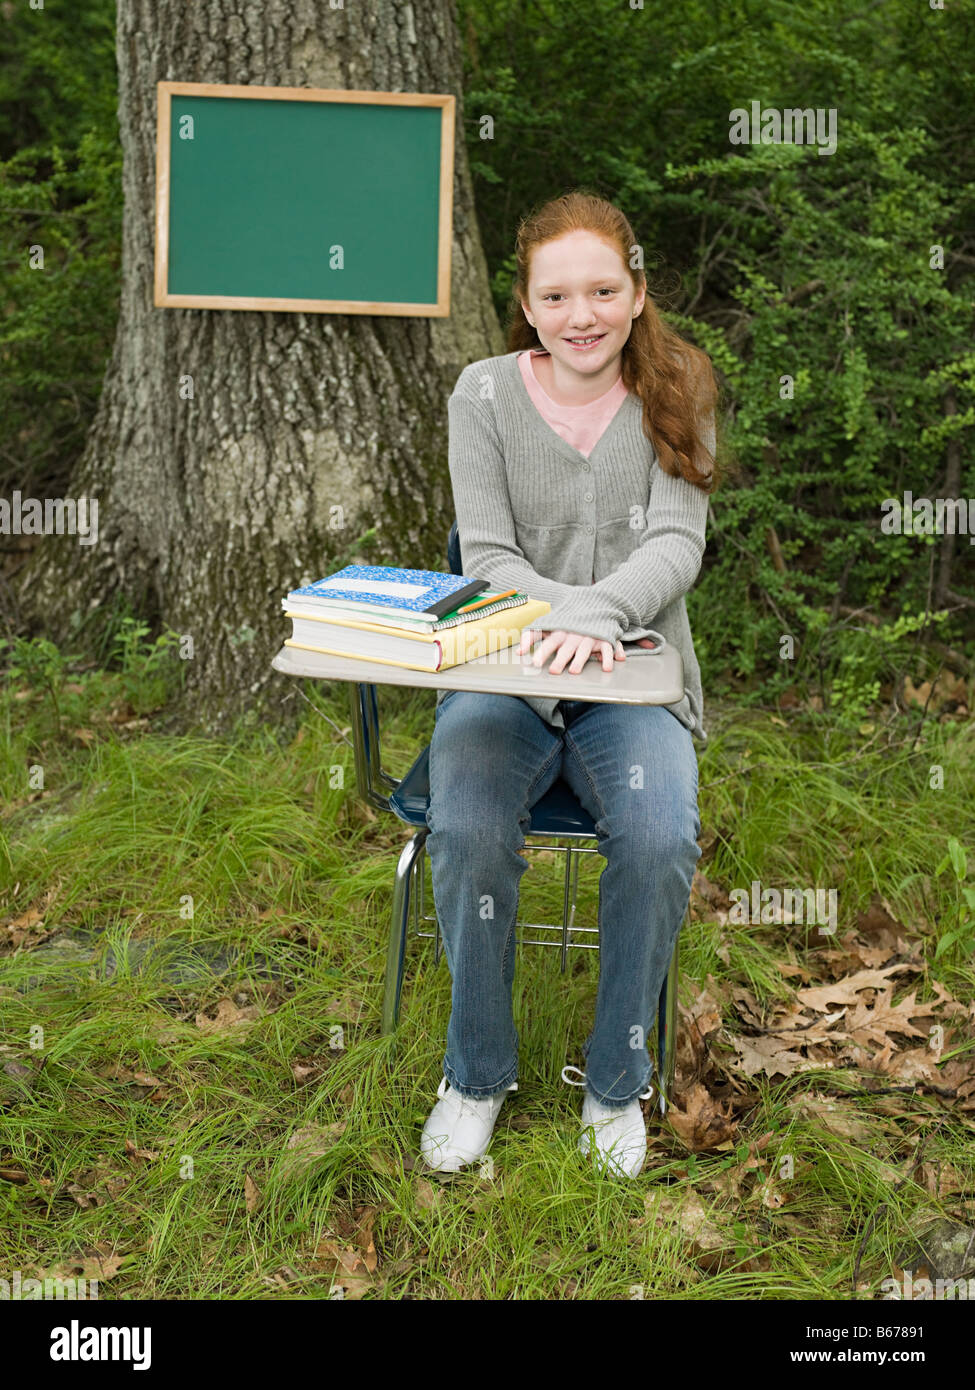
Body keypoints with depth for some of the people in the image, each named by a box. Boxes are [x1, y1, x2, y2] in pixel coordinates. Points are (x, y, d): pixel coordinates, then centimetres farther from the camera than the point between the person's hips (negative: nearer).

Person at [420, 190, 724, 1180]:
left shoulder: (675, 392, 3)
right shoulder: (484, 395, 1)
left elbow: (678, 543, -10)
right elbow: (487, 556, -6)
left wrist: (598, 615, -31)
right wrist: (566, 612, -26)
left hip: (634, 679, 0)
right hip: (503, 672, 0)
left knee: (660, 839, -29)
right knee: (468, 832, -29)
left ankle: (616, 1081, -3)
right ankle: (477, 1073, -4)